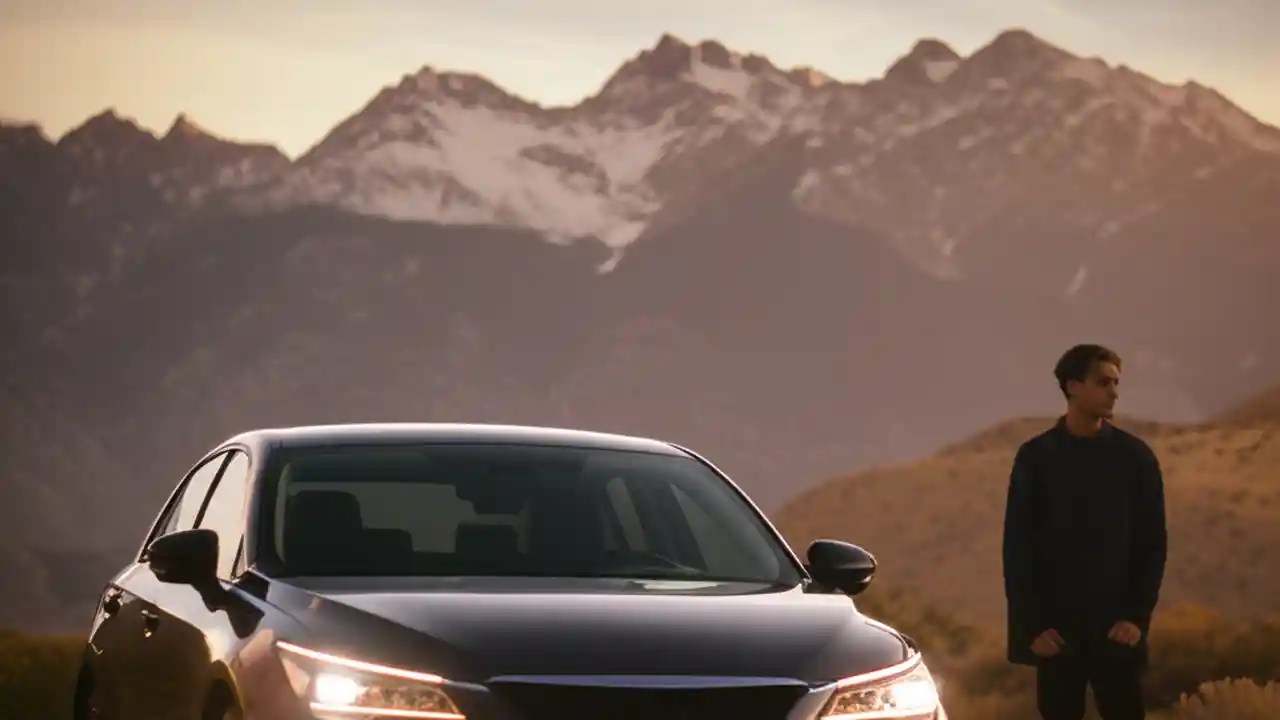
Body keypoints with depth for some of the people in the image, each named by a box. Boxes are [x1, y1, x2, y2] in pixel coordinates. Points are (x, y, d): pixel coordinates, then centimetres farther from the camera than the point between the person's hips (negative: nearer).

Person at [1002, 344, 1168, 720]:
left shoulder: (1135, 457, 2)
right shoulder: (1036, 457, 0)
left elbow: (1153, 544, 4)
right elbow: (1017, 548, 0)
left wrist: (1137, 615, -6)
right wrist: (1032, 625, -7)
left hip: (1117, 627, 0)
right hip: (1055, 628, 0)